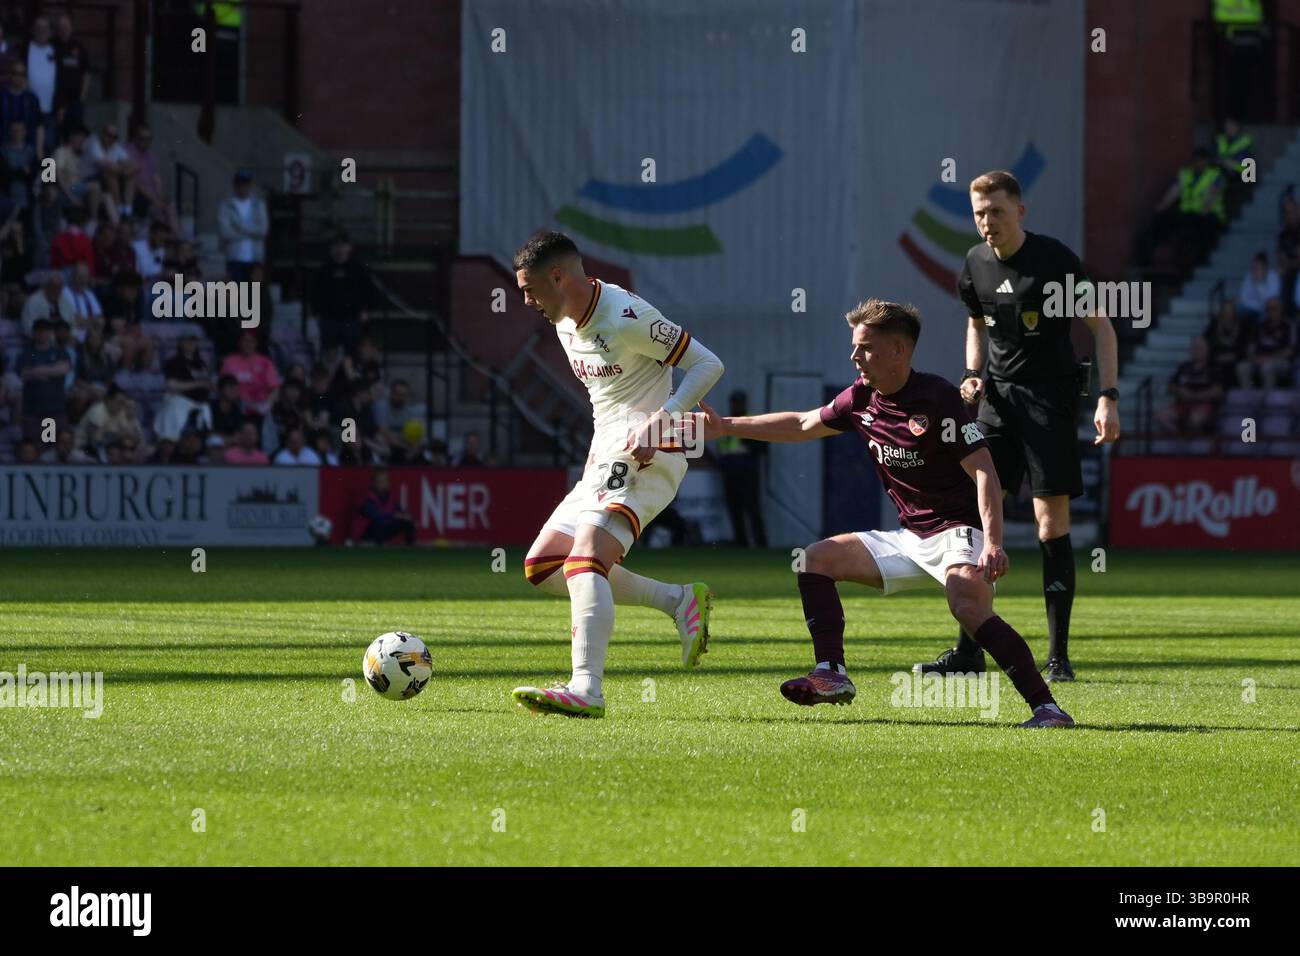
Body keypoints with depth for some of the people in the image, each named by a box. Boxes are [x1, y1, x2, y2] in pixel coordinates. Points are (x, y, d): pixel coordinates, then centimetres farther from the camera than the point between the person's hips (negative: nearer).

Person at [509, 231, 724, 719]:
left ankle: (586, 691, -38)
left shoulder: (625, 317, -16)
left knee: (585, 556, -27)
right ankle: (680, 600, 7)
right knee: (542, 567, 5)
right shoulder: (564, 321, 12)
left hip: (648, 455, -10)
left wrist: (659, 422, -26)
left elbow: (708, 364, -15)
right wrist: (599, 448, 17)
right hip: (605, 457, 10)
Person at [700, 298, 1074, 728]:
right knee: (817, 559, 7)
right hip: (910, 538, 9)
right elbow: (803, 425, 23)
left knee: (968, 607, -34)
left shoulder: (937, 398, -18)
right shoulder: (862, 398, 6)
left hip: (959, 529, -9)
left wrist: (992, 543, -33)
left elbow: (983, 471, -21)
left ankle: (1046, 706, -35)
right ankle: (832, 675, 4)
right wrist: (726, 426, 25)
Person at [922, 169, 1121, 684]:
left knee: (1051, 519, -7)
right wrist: (973, 374, 4)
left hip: (1052, 395, -5)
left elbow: (1100, 326, -7)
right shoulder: (976, 265, 4)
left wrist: (1108, 398, -15)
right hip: (999, 396, 5)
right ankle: (969, 650, 3)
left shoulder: (1055, 260, -12)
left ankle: (1058, 654, -1)